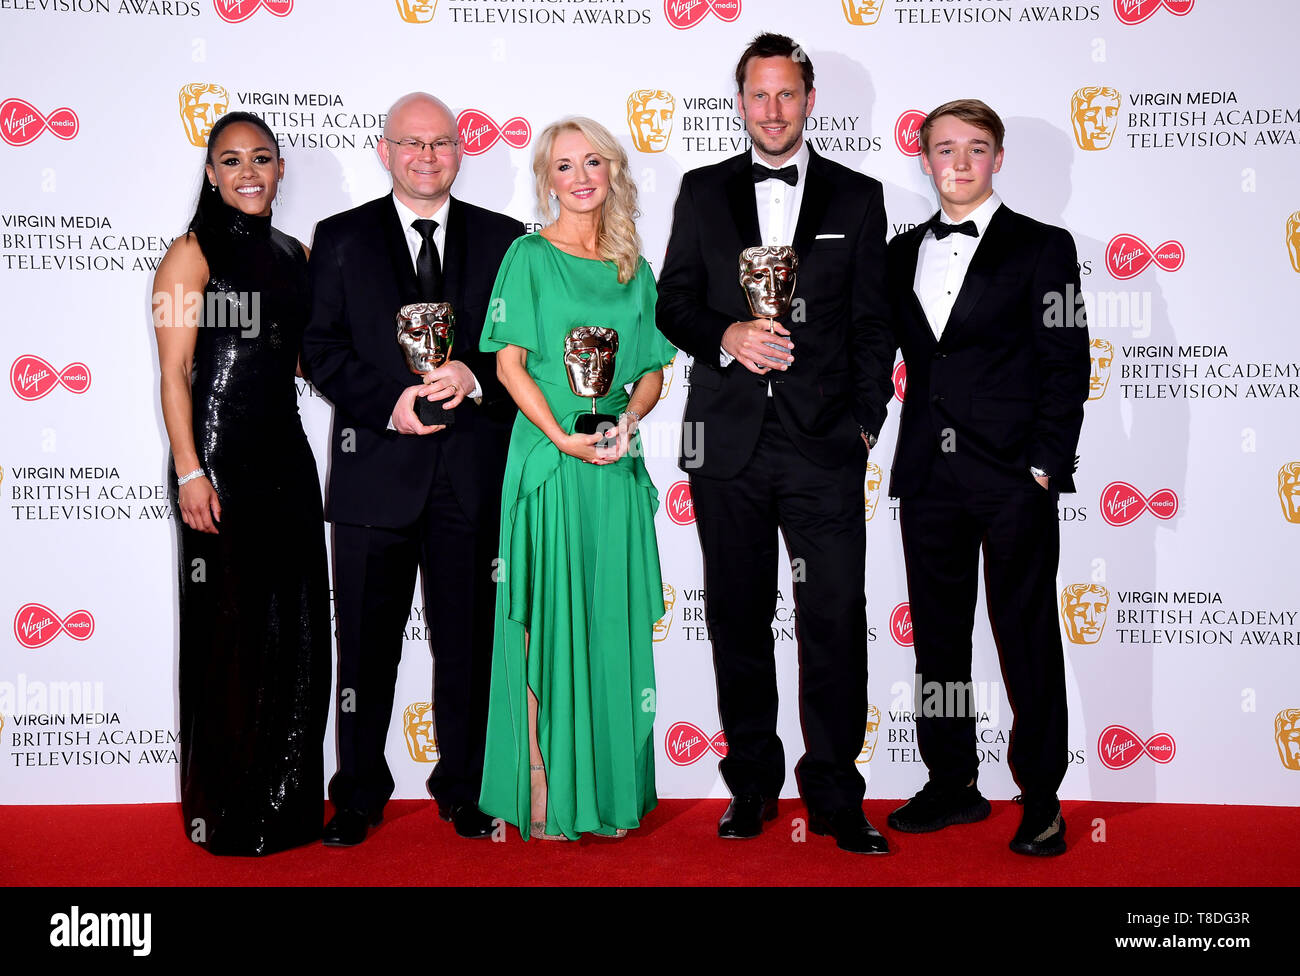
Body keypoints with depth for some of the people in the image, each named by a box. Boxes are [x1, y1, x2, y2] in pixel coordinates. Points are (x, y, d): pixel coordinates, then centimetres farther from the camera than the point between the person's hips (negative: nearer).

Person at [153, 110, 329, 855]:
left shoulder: (295, 254, 13)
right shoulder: (192, 255, -4)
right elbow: (175, 371, -9)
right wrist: (190, 472, -15)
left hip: (286, 456, 6)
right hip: (219, 456, -6)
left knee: (297, 625, 9)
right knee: (229, 628, 1)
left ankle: (289, 800, 23)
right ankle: (226, 812, 15)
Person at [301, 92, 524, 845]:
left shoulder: (502, 239, 10)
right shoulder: (341, 238, 8)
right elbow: (324, 348, 1)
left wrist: (475, 380, -14)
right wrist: (388, 402, -14)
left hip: (472, 470, 1)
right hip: (376, 469, 0)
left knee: (468, 641, 8)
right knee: (366, 642, 7)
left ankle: (465, 790, 23)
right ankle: (359, 794, 22)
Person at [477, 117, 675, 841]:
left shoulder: (634, 268, 14)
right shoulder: (530, 257, 2)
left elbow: (653, 369, 14)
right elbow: (510, 363, -5)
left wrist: (630, 416, -7)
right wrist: (563, 437, -16)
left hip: (616, 462, 4)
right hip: (549, 461, -4)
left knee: (613, 622, 6)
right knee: (550, 620, -3)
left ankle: (610, 786, 16)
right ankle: (542, 792, 5)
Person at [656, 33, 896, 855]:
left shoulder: (857, 196, 10)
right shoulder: (703, 192, 13)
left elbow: (872, 324, 7)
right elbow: (673, 303, 10)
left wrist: (864, 423, -1)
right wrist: (725, 337, -11)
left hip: (824, 445, -1)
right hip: (728, 441, 2)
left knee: (837, 619, -5)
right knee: (738, 618, 8)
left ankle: (835, 795, 6)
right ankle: (753, 783, 21)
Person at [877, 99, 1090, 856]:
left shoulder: (1043, 247, 1)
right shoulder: (903, 253, 14)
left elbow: (1067, 366, -3)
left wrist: (1045, 467, -10)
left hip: (1013, 476, -4)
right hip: (928, 474, 5)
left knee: (1027, 637, 2)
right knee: (936, 635, 10)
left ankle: (1042, 800, 15)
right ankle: (953, 783, 24)